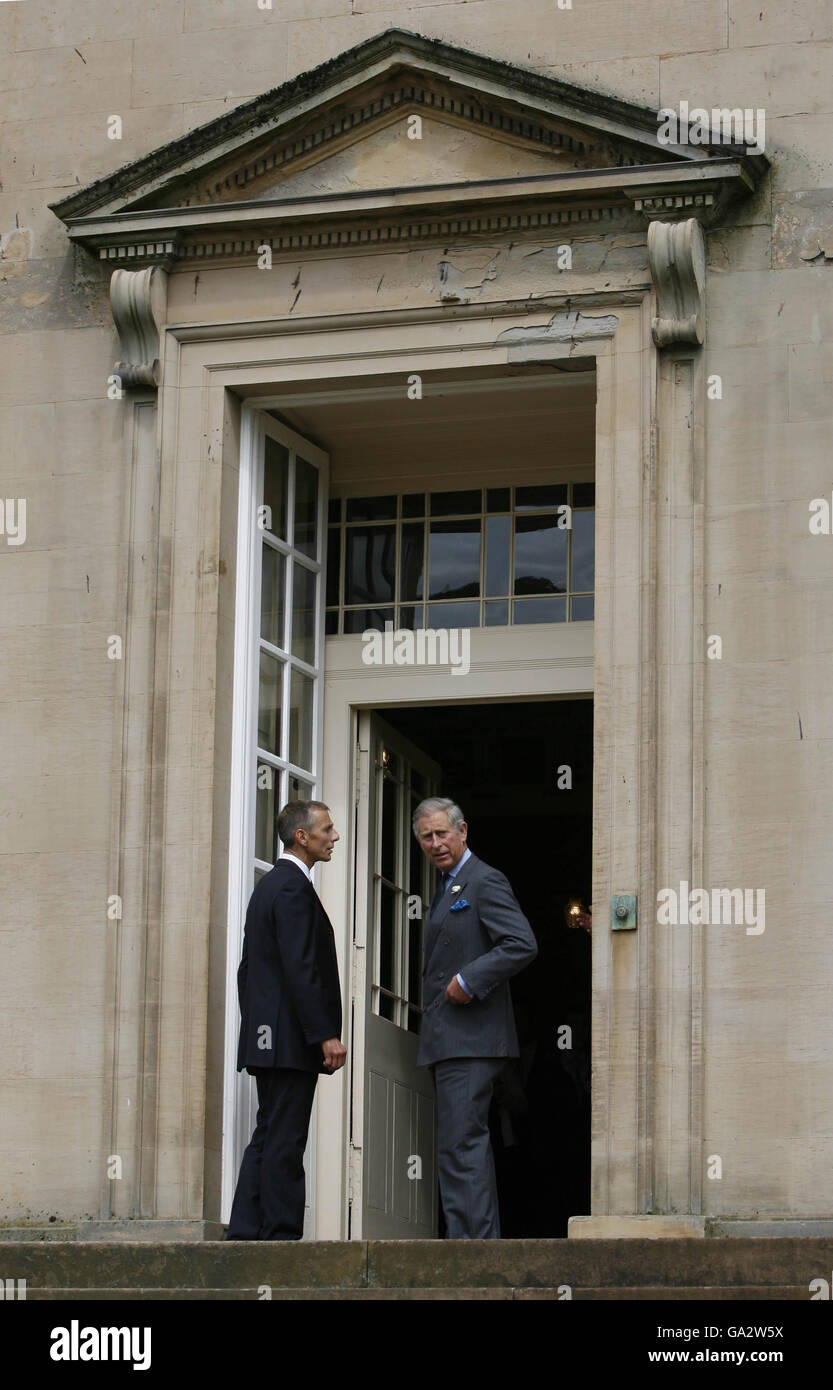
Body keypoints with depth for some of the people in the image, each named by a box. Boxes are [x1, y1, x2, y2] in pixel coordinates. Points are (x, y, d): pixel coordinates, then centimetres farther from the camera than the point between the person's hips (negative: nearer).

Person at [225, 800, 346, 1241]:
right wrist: (325, 1035, -20)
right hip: (291, 1037, -10)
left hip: (265, 1035, 10)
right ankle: (281, 1233, -9)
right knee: (284, 1142, -9)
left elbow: (249, 968, 23)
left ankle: (244, 1233, 9)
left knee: (267, 1139, 10)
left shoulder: (267, 885, 20)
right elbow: (300, 969, -20)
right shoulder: (294, 887, -12)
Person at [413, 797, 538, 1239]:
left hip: (470, 1038, -10)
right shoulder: (447, 887, 22)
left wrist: (468, 980, -19)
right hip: (448, 1040, 10)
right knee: (468, 1143, 12)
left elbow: (523, 945, -19)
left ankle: (471, 1239, -17)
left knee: (460, 1144, -15)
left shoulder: (485, 882, -8)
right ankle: (484, 1237, 17)